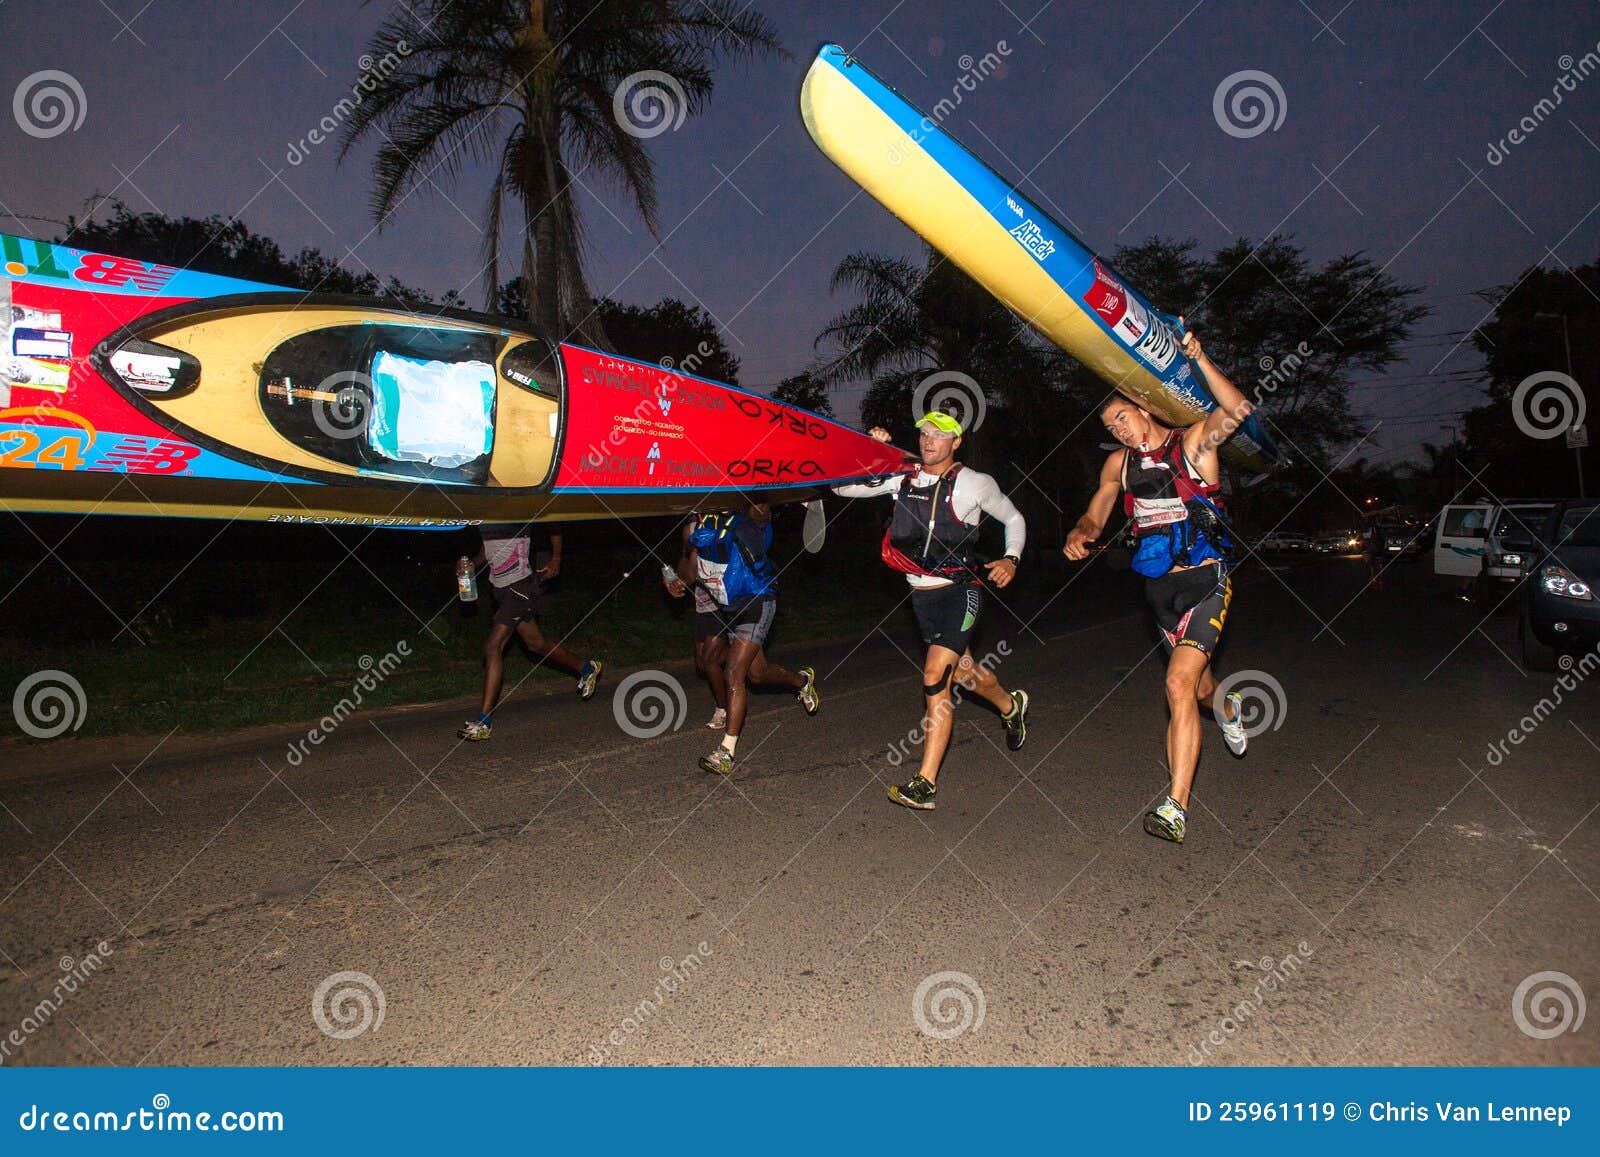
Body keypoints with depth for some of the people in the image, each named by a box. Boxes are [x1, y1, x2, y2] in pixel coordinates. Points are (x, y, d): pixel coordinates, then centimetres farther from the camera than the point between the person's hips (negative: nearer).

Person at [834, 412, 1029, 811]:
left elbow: (1014, 519, 12)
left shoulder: (975, 484, -3)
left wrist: (1011, 559, -3)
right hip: (922, 594, 5)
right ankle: (1011, 706, 53)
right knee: (962, 670, 19)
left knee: (935, 676, -18)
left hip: (961, 589, -5)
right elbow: (842, 486, 4)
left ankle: (926, 783, -16)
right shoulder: (902, 477, 4)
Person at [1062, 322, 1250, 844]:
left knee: (1179, 686, -20)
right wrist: (1078, 535, -4)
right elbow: (1095, 516, 19)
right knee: (1199, 688, 19)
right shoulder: (1119, 464, 9)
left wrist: (1197, 358, -28)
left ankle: (1176, 805, -17)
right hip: (1160, 587, 5)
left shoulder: (1194, 442, -4)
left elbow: (1238, 410, -23)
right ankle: (1228, 706, 57)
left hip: (1206, 580, -5)